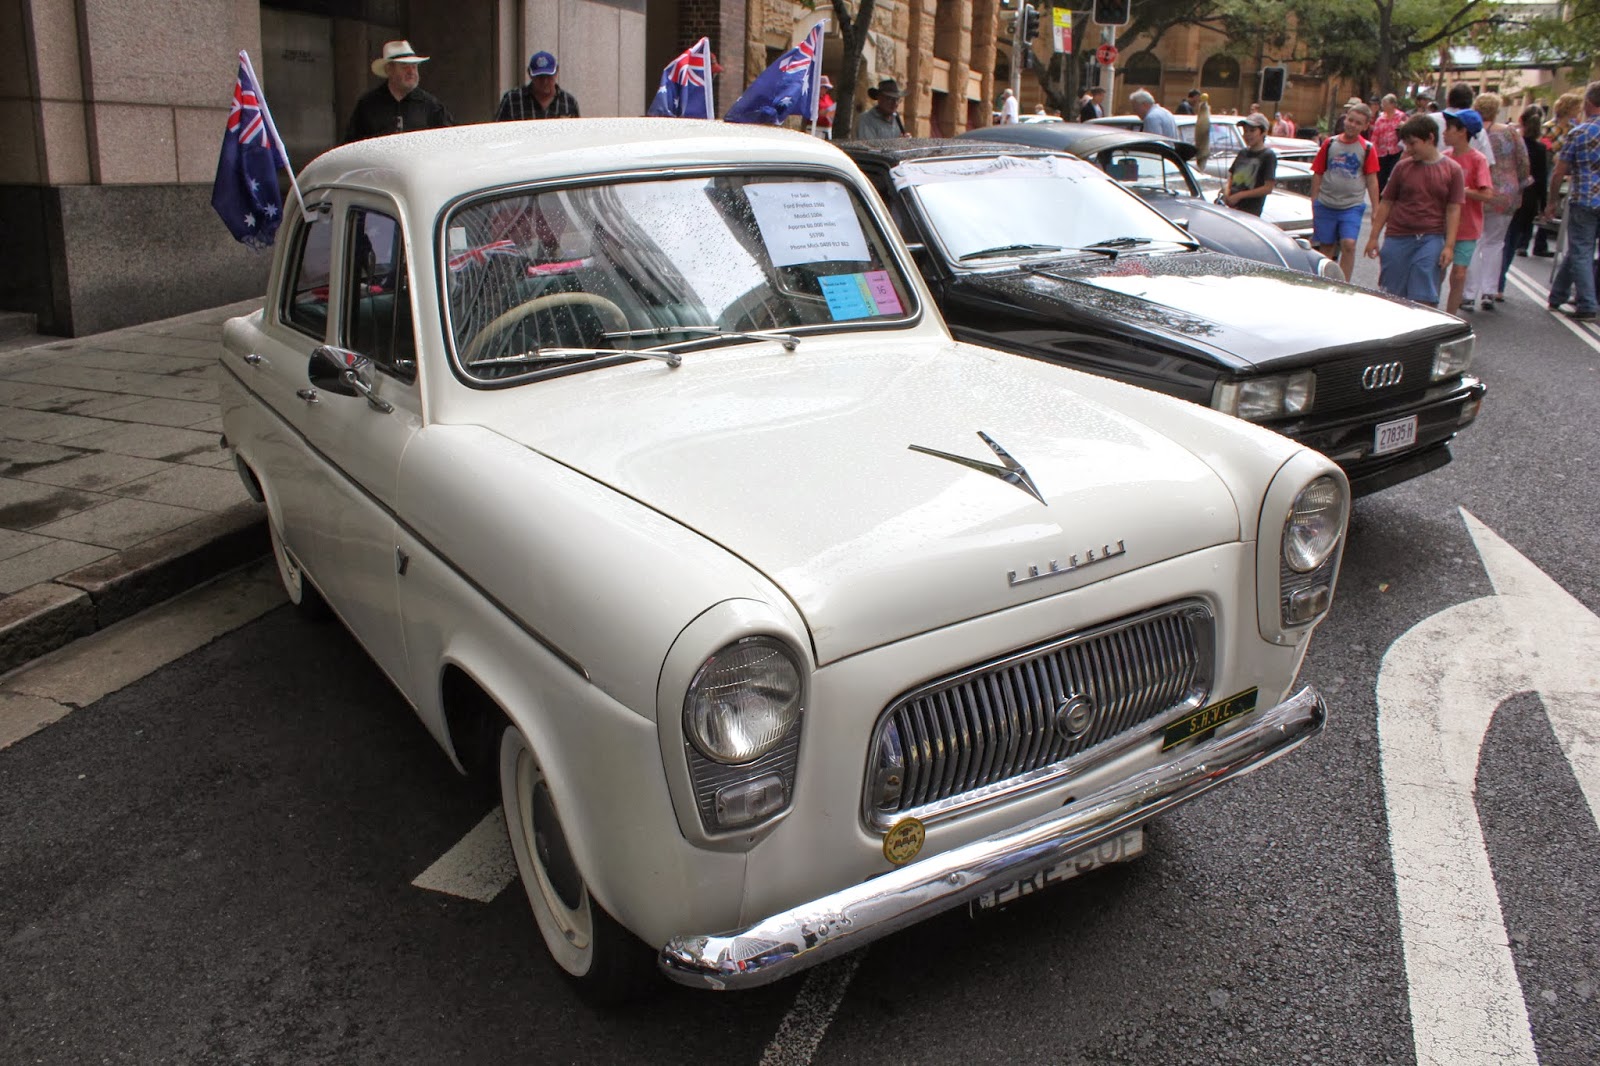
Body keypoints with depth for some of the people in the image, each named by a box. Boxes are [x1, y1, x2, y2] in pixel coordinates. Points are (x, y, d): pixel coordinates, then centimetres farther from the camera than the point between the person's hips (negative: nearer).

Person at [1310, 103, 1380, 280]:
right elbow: (1317, 174, 7)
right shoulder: (1330, 144, 3)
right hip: (1325, 205, 2)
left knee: (1349, 244, -14)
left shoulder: (1367, 149, 0)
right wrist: (1313, 204, 5)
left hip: (1352, 206, -1)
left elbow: (1372, 180, 1)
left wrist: (1376, 210, -2)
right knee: (1326, 247, 8)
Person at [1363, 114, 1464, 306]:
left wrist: (1449, 245, -6)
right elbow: (1386, 203, 8)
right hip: (1398, 238, 2)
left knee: (1423, 298, -4)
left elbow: (1453, 210, -1)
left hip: (1431, 239, -1)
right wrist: (1374, 237, 5)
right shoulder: (1402, 167, 4)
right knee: (1391, 296, 5)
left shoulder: (1452, 170, 0)